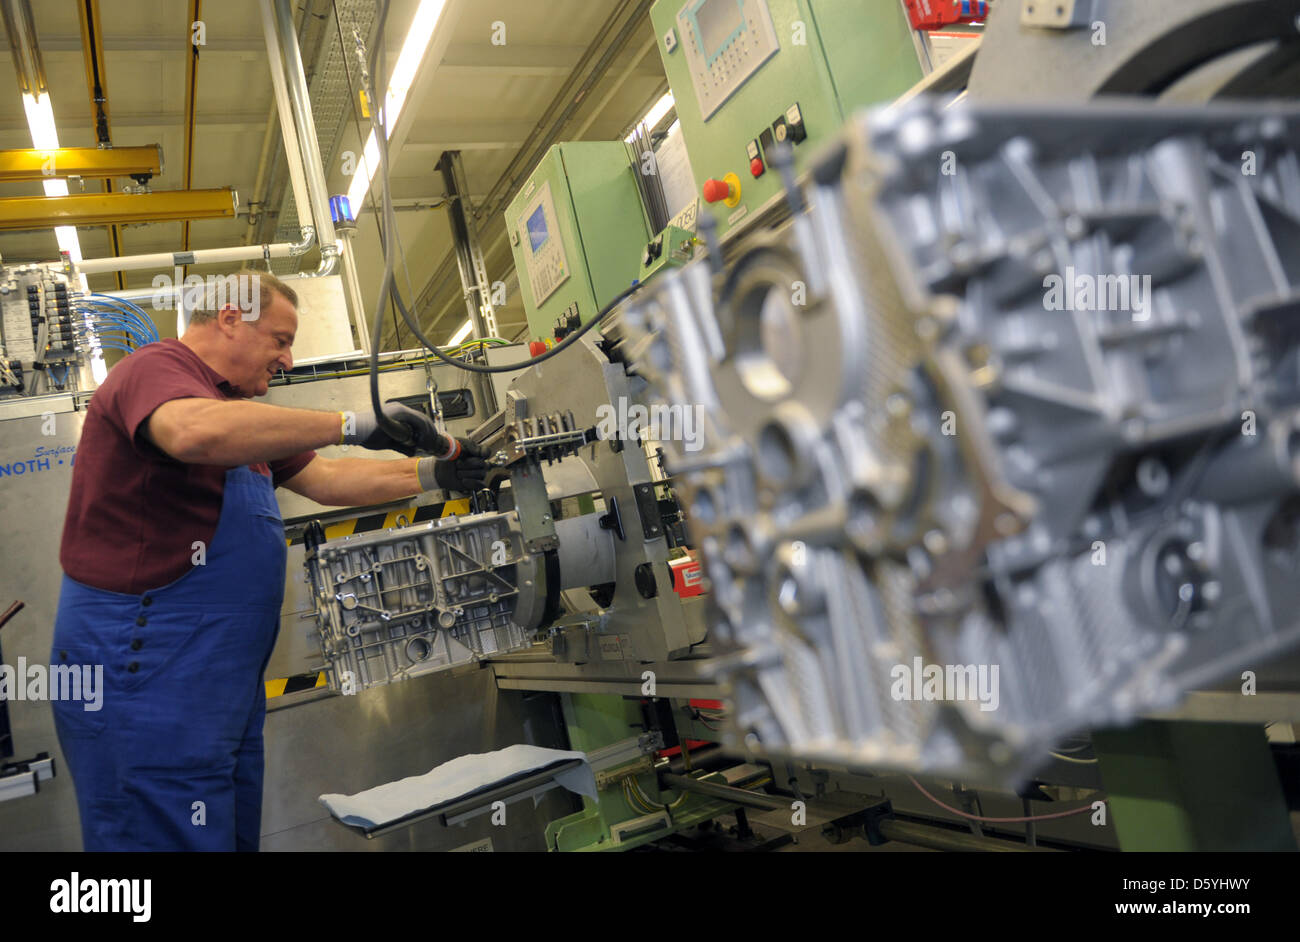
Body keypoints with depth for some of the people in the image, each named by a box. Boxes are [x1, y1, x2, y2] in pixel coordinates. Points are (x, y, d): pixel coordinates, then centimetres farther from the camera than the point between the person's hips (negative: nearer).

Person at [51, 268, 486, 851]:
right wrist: (352, 425, -32)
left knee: (236, 834, 16)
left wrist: (431, 474, 12)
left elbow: (325, 480, 19)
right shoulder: (154, 369, -12)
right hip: (142, 675, -10)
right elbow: (196, 432, -36)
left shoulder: (235, 407, 20)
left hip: (221, 682, 10)